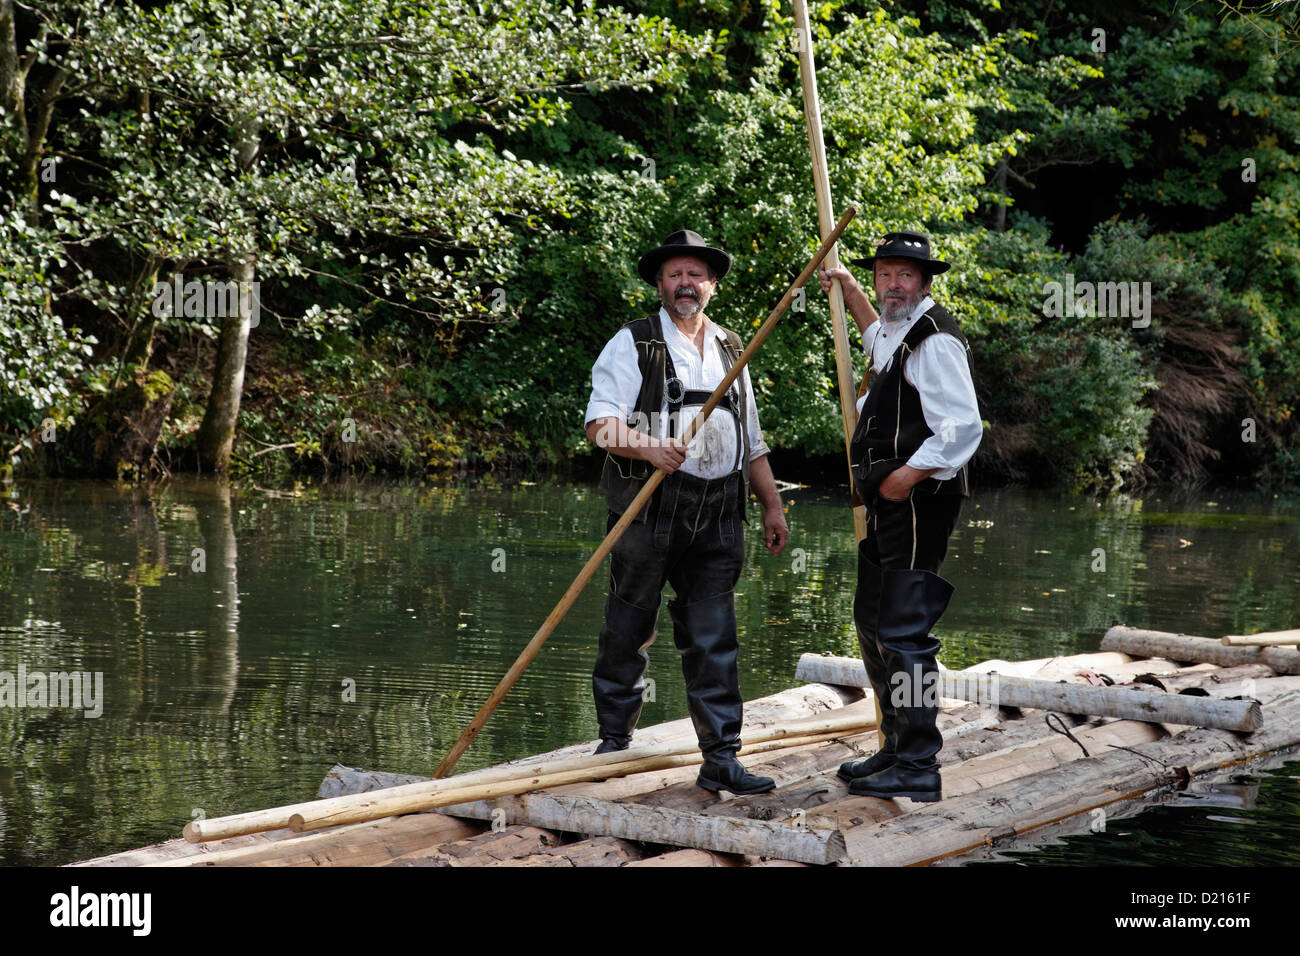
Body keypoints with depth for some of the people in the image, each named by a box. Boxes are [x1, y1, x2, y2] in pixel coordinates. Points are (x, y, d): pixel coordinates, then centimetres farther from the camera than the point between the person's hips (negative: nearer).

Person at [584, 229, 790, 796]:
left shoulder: (730, 351, 20)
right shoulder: (633, 345, 2)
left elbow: (751, 439, 24)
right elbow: (600, 423, -8)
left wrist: (772, 505, 18)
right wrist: (650, 447, -25)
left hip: (717, 517, 4)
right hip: (649, 511, -4)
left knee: (713, 642, 1)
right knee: (628, 632, 4)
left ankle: (721, 758, 2)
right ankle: (614, 744, 19)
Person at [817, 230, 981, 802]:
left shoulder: (935, 341, -15)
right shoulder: (898, 333, 17)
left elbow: (963, 428, -24)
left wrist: (905, 477, -20)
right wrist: (848, 288, 47)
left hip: (919, 502, -11)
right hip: (889, 504, 11)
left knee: (902, 632, -13)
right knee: (872, 622, 17)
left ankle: (918, 770, -10)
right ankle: (896, 748, 27)